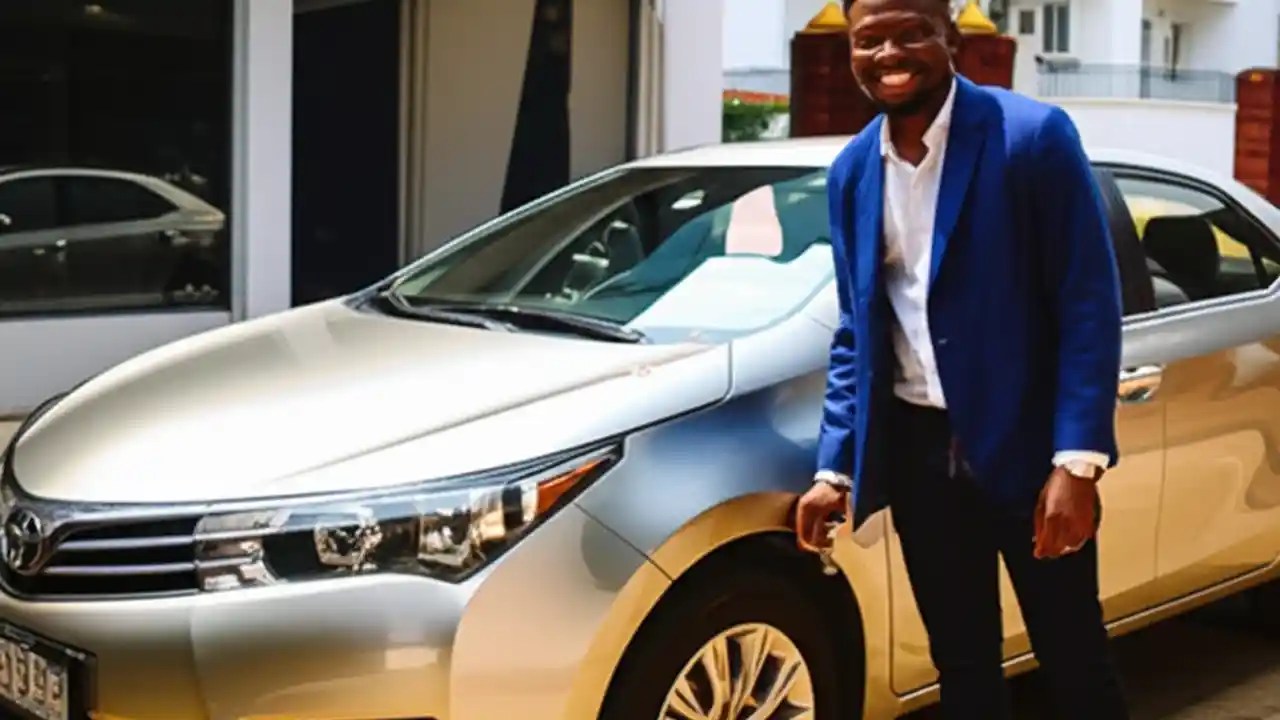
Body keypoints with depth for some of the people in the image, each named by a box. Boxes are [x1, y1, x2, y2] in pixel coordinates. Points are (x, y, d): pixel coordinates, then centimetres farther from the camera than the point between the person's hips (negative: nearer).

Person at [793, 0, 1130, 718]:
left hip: (1023, 443, -4)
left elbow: (1091, 307, -12)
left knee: (1075, 662, 9)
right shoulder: (852, 171, 6)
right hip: (917, 450, 5)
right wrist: (834, 466, 6)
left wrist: (1078, 460, -19)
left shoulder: (1034, 134, -11)